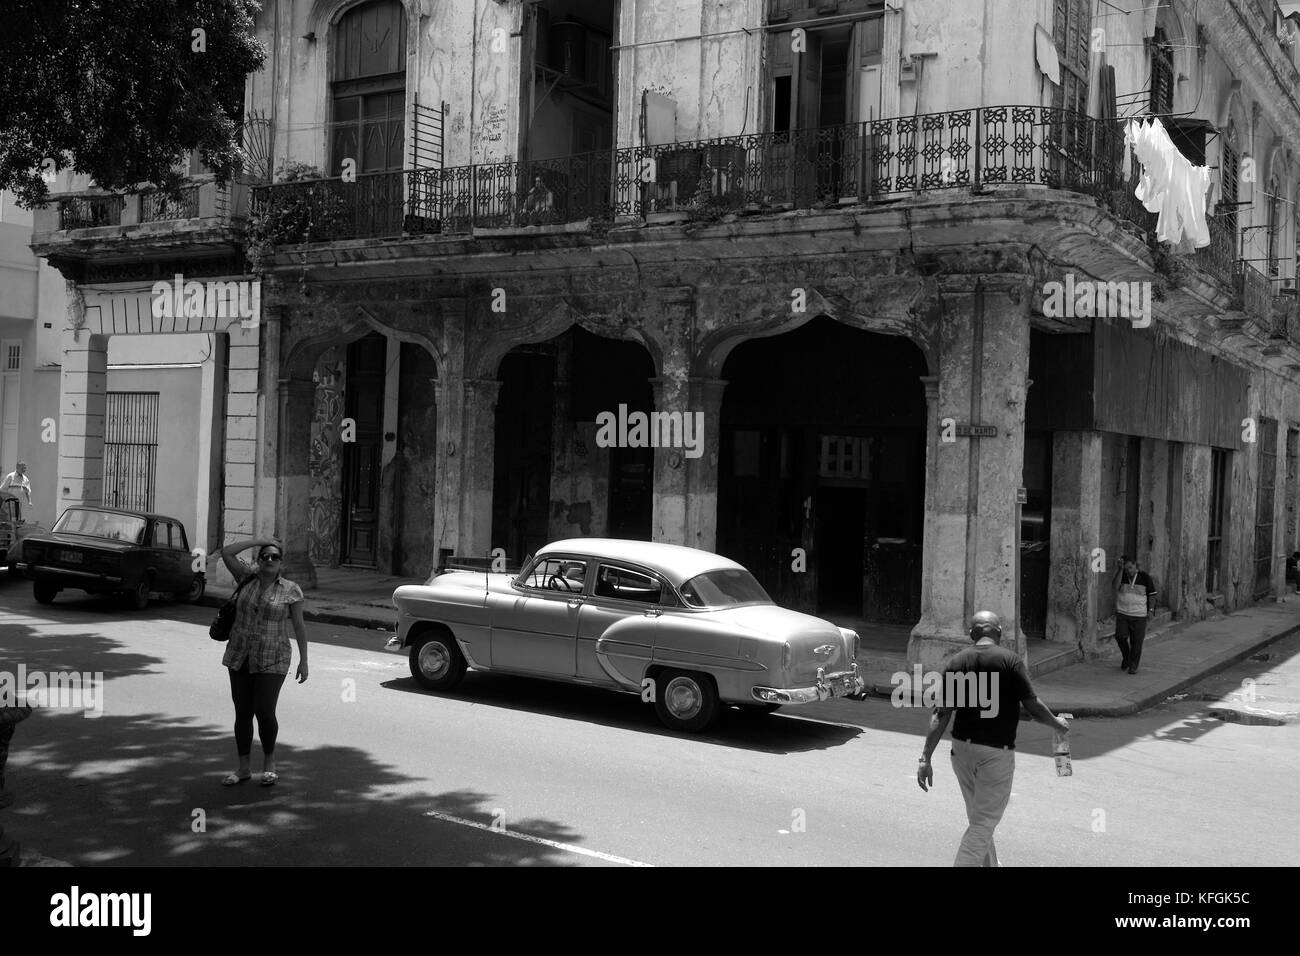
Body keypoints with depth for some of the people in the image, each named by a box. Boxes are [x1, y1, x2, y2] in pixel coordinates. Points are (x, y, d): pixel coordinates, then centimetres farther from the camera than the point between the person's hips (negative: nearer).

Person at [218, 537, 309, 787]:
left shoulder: (291, 590, -4)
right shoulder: (248, 577, 3)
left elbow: (299, 626, -2)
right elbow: (226, 553, -6)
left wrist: (303, 661, -4)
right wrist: (257, 541, -5)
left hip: (272, 662, -3)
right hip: (240, 658, 3)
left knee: (264, 712, -10)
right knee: (242, 713, 7)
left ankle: (269, 761, 14)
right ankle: (244, 767, 19)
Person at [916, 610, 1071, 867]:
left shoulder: (956, 662, 1)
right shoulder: (1010, 661, -10)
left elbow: (941, 714, -5)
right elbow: (1033, 707, -9)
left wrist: (926, 758, -7)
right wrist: (1057, 723, 12)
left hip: (961, 748, 5)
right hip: (997, 752, -5)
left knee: (978, 821, 21)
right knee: (982, 826, 0)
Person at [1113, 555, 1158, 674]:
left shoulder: (1144, 577, -1)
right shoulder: (1121, 575, 2)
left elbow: (1152, 594, 5)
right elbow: (1116, 586, -19)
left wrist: (1151, 609, -4)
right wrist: (1121, 569, -20)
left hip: (1139, 615, -1)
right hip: (1122, 614, 1)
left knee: (1136, 642, -2)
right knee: (1120, 636, -12)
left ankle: (1133, 665, 11)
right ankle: (1126, 657, 14)